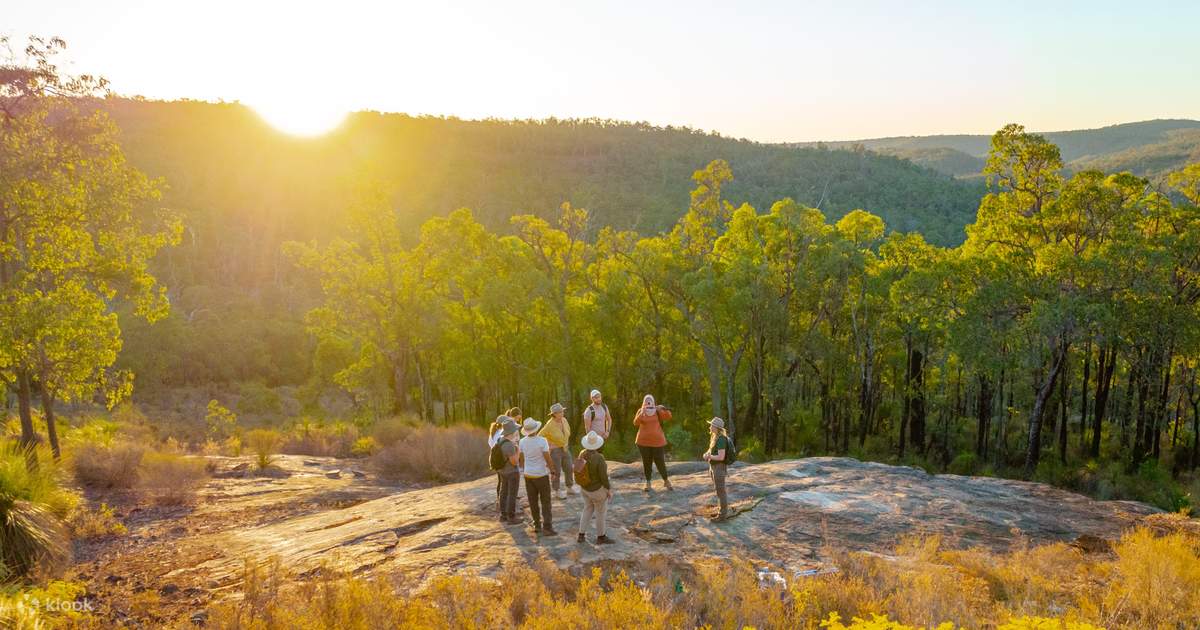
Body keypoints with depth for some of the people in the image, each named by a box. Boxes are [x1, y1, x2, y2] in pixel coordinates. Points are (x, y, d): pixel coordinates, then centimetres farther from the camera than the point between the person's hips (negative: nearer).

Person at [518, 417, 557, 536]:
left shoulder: (522, 442, -3)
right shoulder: (542, 441, -18)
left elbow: (522, 459, 5)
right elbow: (548, 459, -15)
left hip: (528, 475, 5)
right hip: (541, 475, -5)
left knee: (533, 501, 14)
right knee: (545, 502, 1)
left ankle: (537, 525, 20)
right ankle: (547, 527, -3)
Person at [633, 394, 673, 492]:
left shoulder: (657, 411, 2)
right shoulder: (640, 411, 3)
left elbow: (668, 416, -10)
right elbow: (636, 422, -11)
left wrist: (663, 409, -26)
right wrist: (642, 413, -26)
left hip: (657, 441, -1)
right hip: (643, 441, 1)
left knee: (660, 462, -1)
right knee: (646, 462, 5)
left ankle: (666, 481, 16)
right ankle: (648, 483, 14)